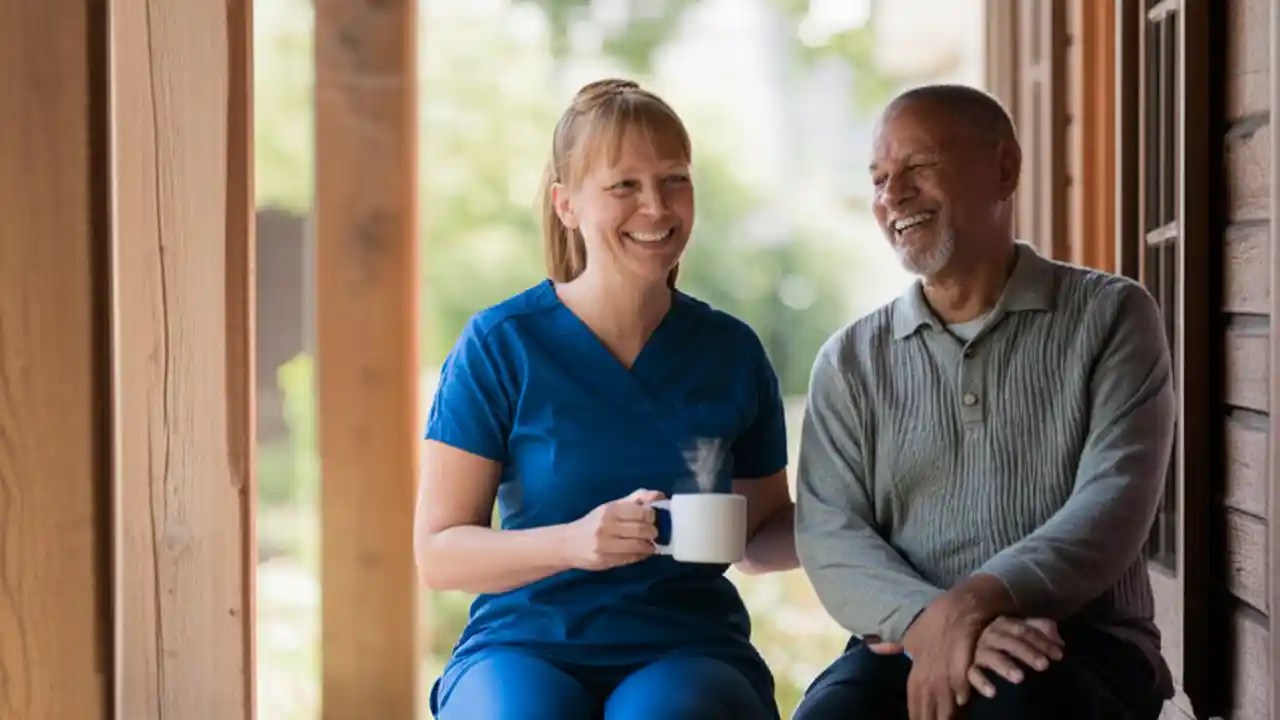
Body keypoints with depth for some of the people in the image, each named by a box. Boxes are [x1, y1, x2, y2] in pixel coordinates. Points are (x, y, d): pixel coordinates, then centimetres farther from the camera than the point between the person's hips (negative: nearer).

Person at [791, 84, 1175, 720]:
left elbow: (1115, 502, -7)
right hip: (910, 643, 2)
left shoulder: (1110, 317, 7)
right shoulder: (850, 361, 14)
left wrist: (976, 602, -24)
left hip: (1082, 648, -1)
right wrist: (927, 620, -20)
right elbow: (829, 535, 2)